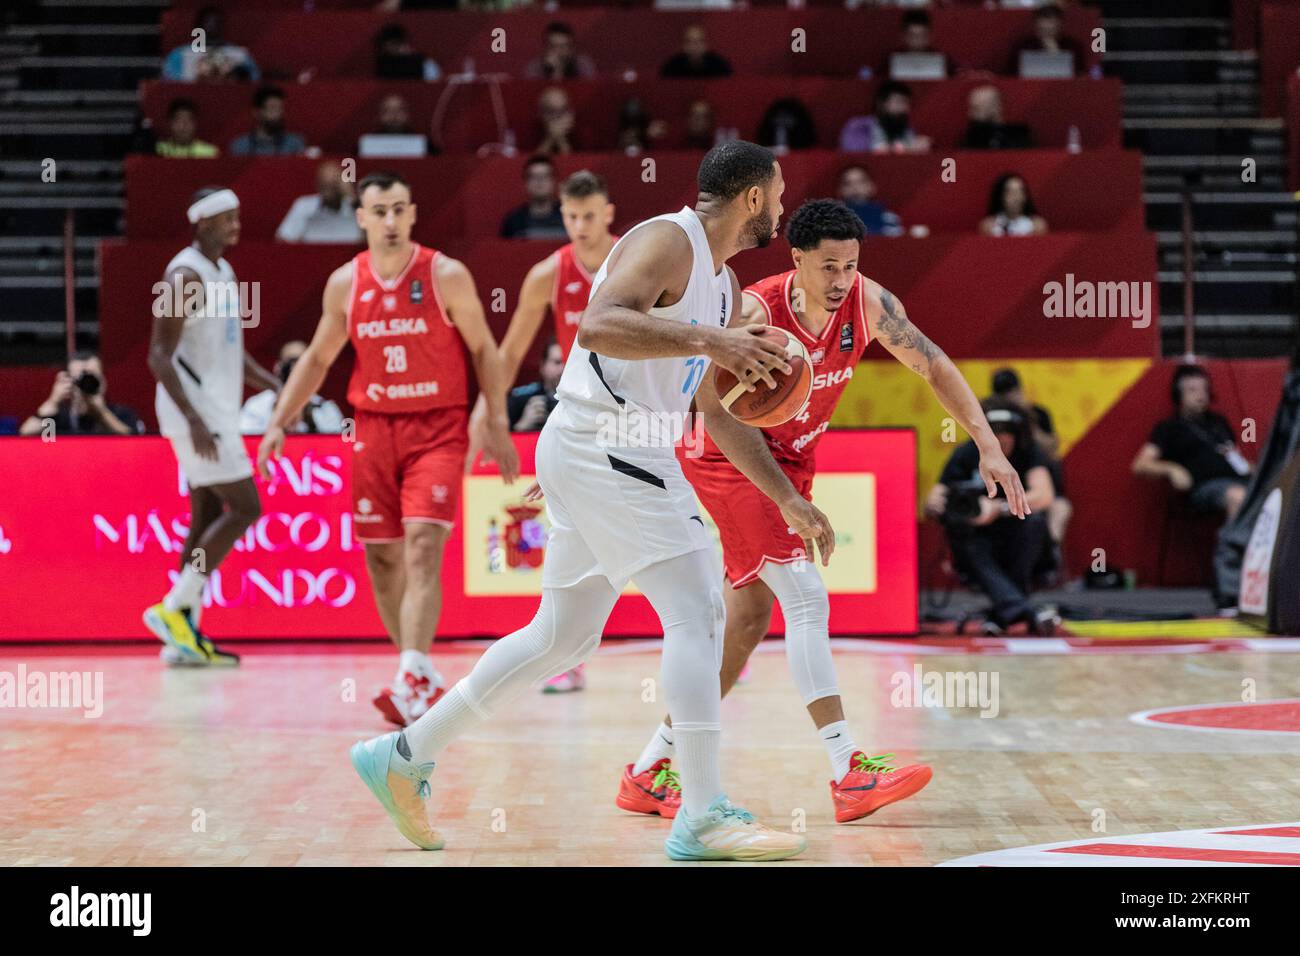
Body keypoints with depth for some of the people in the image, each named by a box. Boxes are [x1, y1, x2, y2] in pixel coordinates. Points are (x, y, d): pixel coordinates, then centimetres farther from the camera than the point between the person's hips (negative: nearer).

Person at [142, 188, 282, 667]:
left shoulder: (223, 272, 15)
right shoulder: (185, 276, -15)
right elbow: (159, 356, -19)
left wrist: (274, 385, 12)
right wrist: (194, 419, -25)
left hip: (217, 408, 9)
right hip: (197, 411, -9)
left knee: (208, 516, 8)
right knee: (244, 507, -11)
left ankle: (186, 635, 10)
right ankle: (173, 607, -9)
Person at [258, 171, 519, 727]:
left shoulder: (447, 276, -8)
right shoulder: (345, 283, 2)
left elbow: (484, 350, 1)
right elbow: (317, 359, 13)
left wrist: (496, 424, -1)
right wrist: (279, 423, 5)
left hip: (438, 428, -4)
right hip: (375, 429, 4)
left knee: (424, 545, -19)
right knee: (381, 557, 6)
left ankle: (412, 680, -26)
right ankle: (423, 677, 21)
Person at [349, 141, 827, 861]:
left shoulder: (722, 284, 19)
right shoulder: (666, 241, -11)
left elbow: (717, 410, 26)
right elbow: (599, 325, -28)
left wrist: (788, 498, 24)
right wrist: (705, 339, -35)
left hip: (621, 458, 10)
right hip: (600, 444, -10)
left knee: (562, 636, 15)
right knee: (698, 608, -13)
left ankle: (402, 756, 23)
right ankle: (703, 817, -14)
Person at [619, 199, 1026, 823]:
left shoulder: (867, 303, -13)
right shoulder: (754, 313, -29)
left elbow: (934, 367, -4)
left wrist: (988, 447, -11)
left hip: (790, 463, 7)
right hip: (729, 458, -7)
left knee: (748, 620, 7)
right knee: (807, 596, -21)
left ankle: (649, 772, 16)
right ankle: (850, 773, -25)